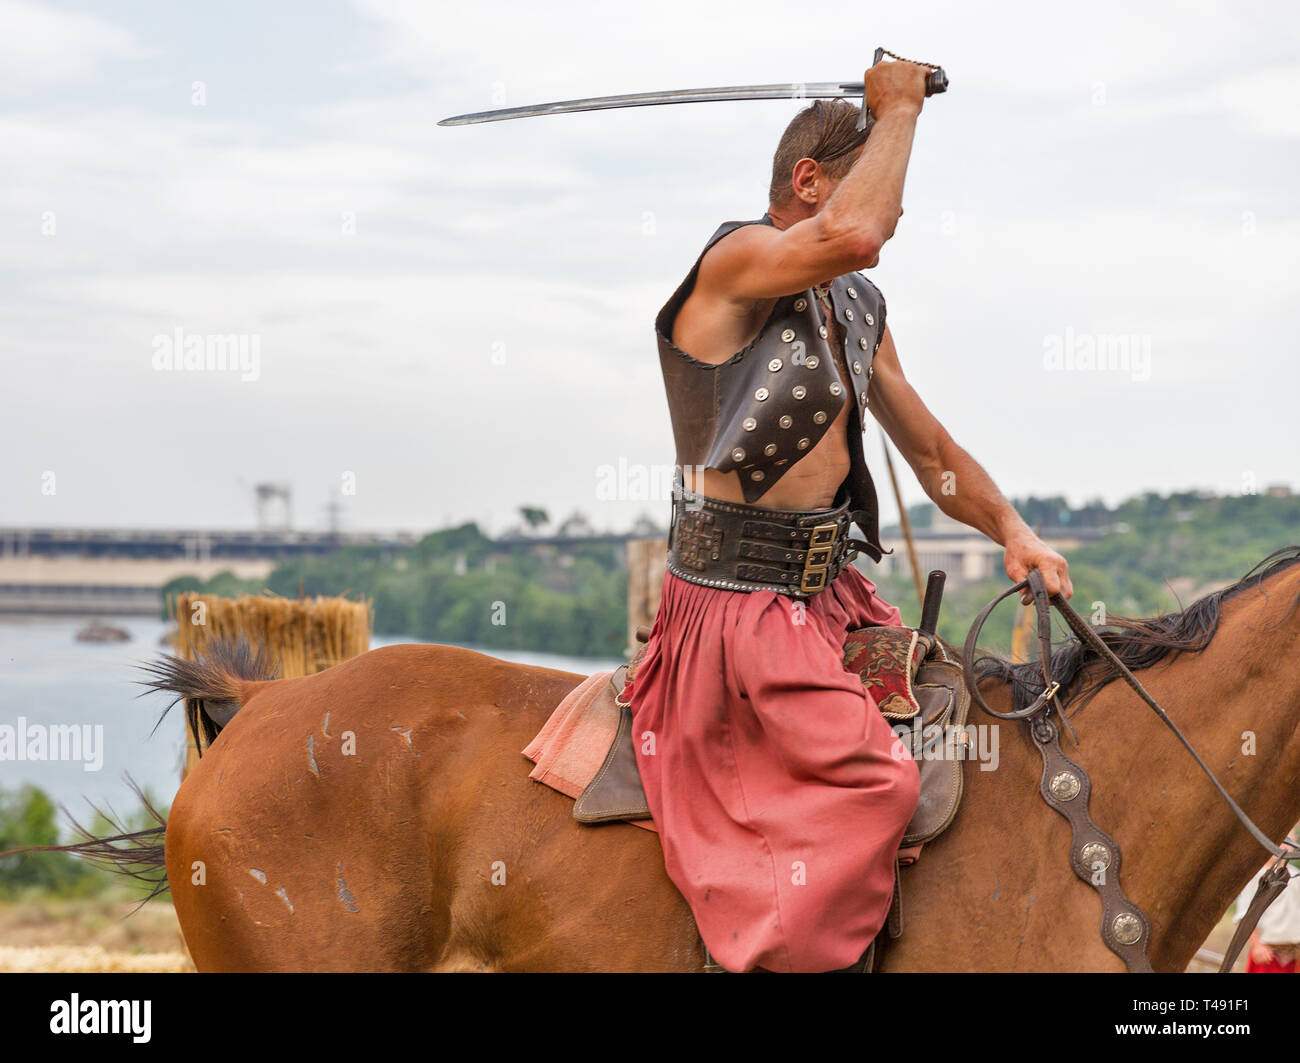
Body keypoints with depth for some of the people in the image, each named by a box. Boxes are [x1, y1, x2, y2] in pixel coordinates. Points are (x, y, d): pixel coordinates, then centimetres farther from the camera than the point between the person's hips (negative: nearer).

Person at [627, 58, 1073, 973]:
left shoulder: (859, 310, 14)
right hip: (736, 610, -9)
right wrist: (900, 107, -20)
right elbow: (851, 234, -35)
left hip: (828, 592, 9)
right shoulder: (736, 264, -13)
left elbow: (930, 450, 22)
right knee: (875, 778, -24)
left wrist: (1014, 533, 8)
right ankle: (797, 960, -11)